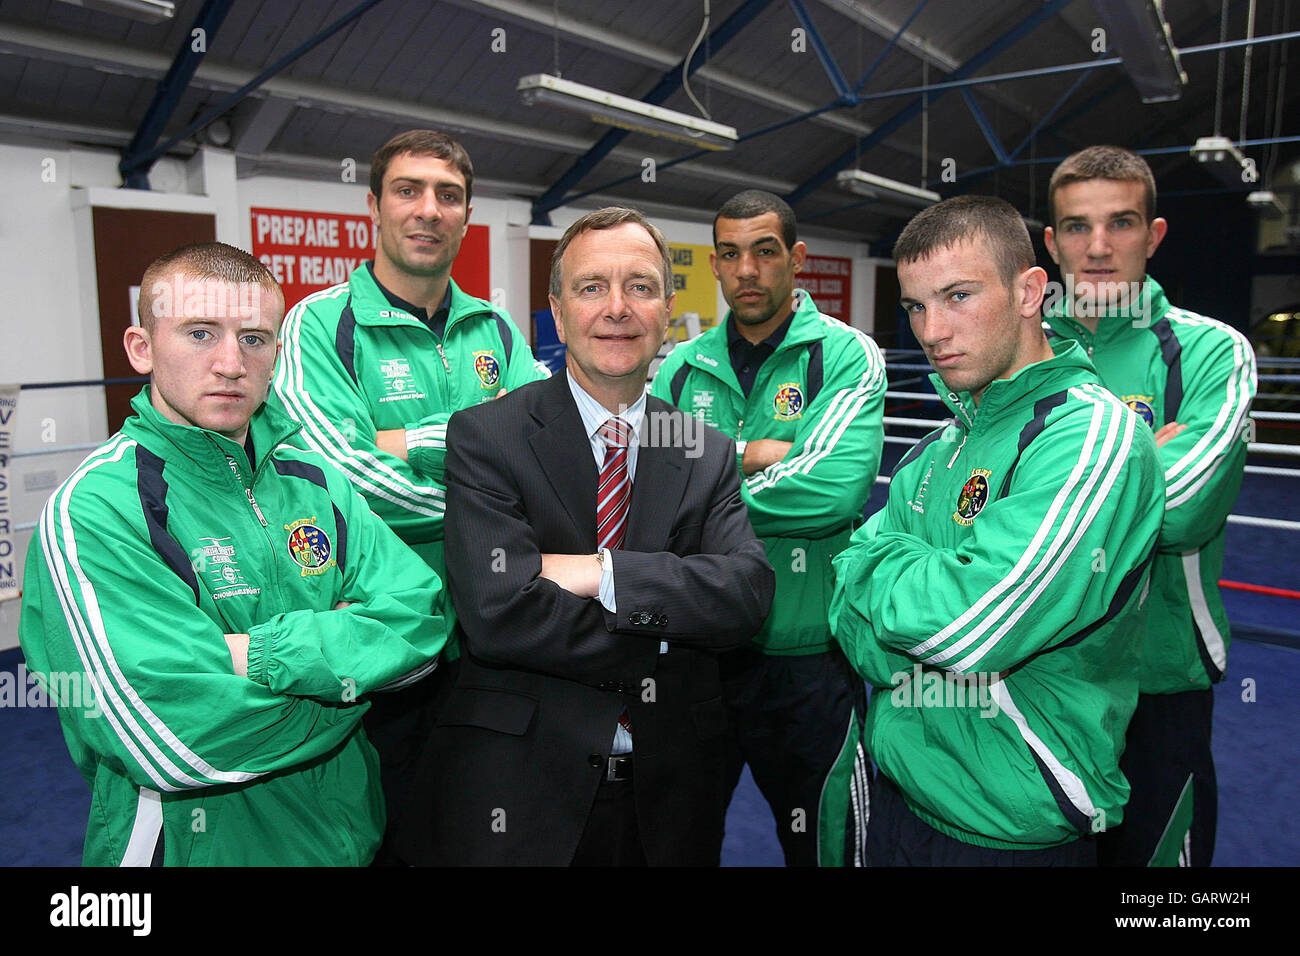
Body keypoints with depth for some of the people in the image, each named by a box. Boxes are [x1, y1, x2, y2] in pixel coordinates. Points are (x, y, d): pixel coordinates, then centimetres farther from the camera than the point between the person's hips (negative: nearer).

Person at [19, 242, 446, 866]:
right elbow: (176, 740, -29)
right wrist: (348, 657, -16)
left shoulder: (313, 478, -1)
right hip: (196, 844, -5)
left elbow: (422, 619, -12)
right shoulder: (90, 511, -19)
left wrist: (269, 652, -25)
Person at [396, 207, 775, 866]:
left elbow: (749, 593, -12)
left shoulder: (709, 454, 3)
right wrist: (659, 644, -14)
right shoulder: (485, 435, -9)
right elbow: (496, 612, -21)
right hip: (517, 796, -3)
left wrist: (603, 572, -22)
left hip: (666, 789, 4)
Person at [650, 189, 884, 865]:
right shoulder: (682, 368, 6)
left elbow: (833, 485, -23)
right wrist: (747, 455, -16)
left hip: (808, 654, -3)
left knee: (820, 840, 17)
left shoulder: (846, 355, -7)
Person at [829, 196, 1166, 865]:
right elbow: (852, 617, -1)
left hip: (1012, 832, -6)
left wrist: (875, 558, -12)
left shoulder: (1094, 434, -20)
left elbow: (964, 625, -30)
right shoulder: (936, 449, 4)